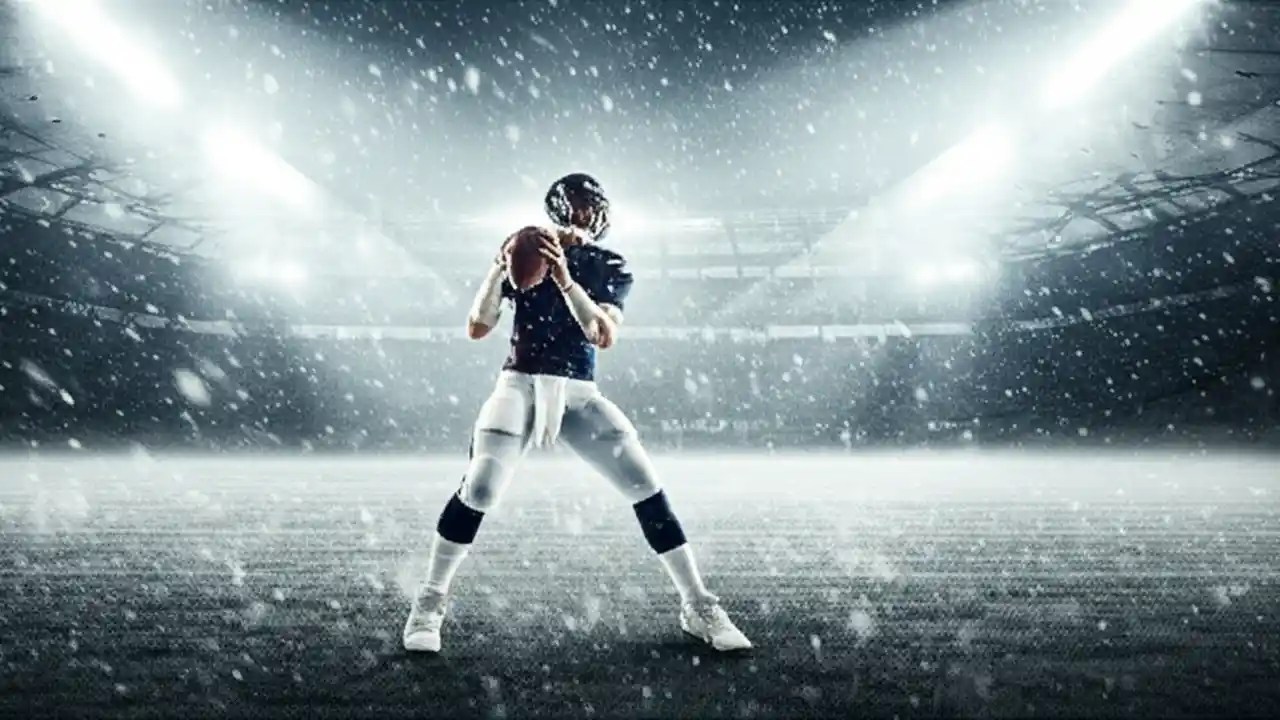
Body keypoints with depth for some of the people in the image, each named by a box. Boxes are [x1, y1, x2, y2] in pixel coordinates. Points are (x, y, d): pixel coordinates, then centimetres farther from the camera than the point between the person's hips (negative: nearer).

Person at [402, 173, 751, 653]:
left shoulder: (610, 267, 5)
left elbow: (605, 335, -14)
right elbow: (477, 329, -3)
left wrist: (566, 281, -25)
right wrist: (500, 269, -16)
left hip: (578, 392, 2)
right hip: (520, 385, -1)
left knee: (647, 489, -7)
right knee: (479, 488, -20)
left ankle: (698, 607, 6)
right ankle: (429, 604, 1)